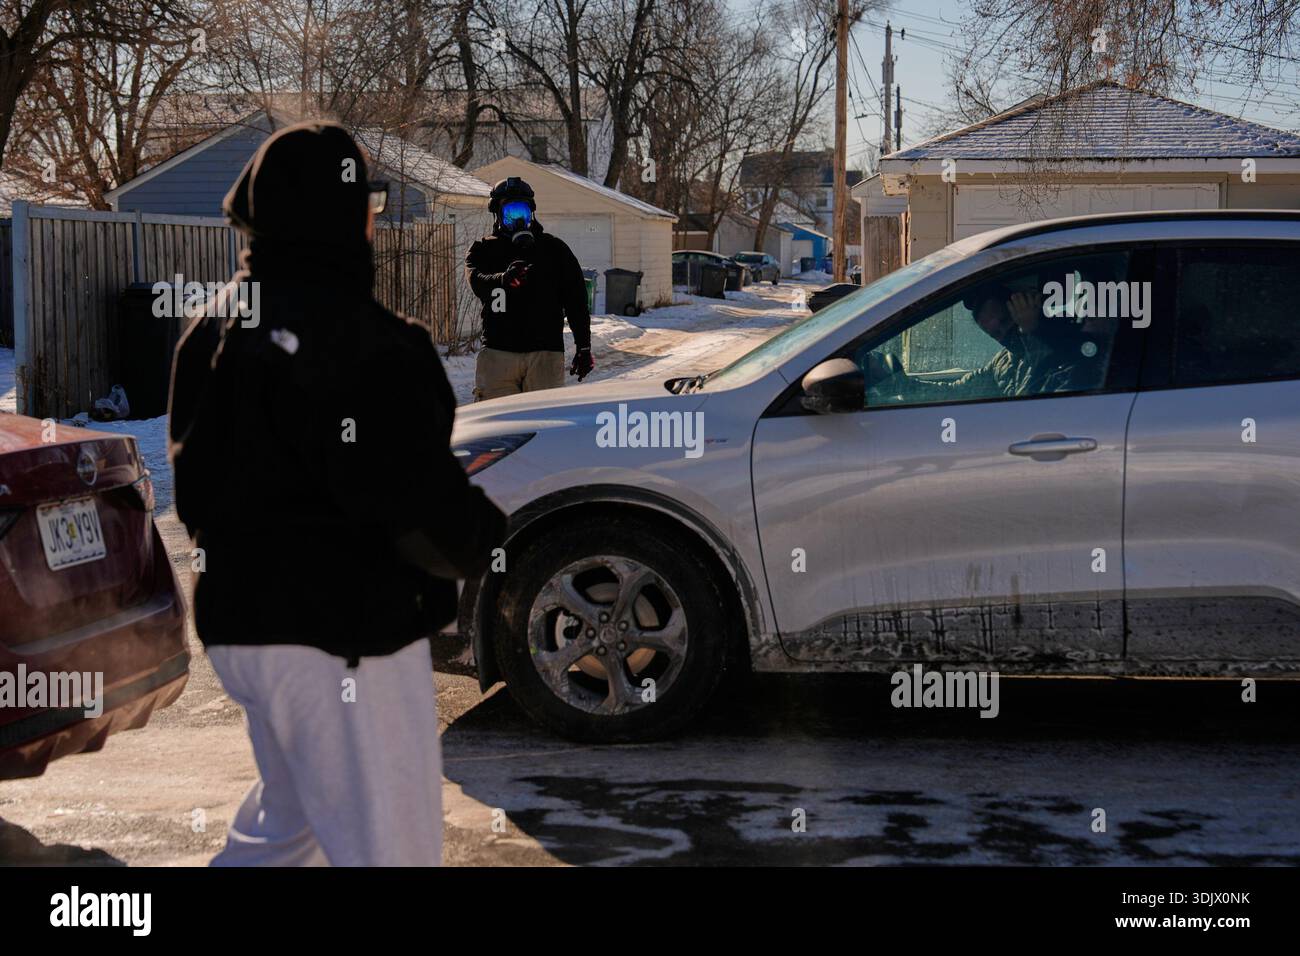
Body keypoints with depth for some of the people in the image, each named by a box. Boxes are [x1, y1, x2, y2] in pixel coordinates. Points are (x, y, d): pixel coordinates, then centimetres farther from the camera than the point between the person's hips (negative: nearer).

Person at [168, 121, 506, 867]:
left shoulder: (220, 323, 10)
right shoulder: (355, 338, -20)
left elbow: (198, 470, 18)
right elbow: (416, 504, -22)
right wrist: (486, 541, -3)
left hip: (238, 617, 10)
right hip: (338, 635, -9)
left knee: (286, 818, 28)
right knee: (389, 847, -1)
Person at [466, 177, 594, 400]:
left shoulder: (554, 249, 13)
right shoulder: (484, 250, 12)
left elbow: (576, 300, 13)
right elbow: (477, 282, -10)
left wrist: (583, 348, 8)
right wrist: (504, 279, -34)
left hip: (545, 354, 0)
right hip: (497, 354, 0)